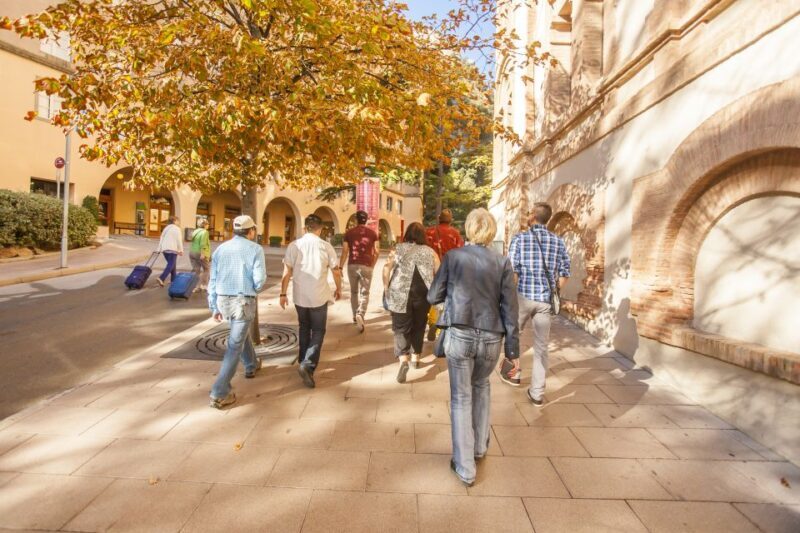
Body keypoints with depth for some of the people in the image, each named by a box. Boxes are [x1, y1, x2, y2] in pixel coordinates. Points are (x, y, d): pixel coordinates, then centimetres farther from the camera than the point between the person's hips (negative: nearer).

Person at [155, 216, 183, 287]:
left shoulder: (166, 228, 19)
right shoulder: (176, 228, -4)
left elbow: (161, 238, 17)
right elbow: (179, 240, -10)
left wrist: (159, 249, 18)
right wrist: (181, 250, -10)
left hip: (164, 249, 8)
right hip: (172, 249, -8)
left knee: (172, 265, 17)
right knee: (171, 265, -10)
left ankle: (173, 280, 20)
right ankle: (161, 278, -25)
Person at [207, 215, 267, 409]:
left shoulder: (221, 249, 6)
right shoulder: (255, 249, -7)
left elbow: (213, 280, 6)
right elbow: (259, 279, -16)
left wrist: (214, 307, 13)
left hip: (223, 300, 6)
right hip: (244, 301, -6)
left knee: (241, 332, 30)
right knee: (235, 345, -1)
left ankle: (251, 365, 48)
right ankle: (220, 394, -2)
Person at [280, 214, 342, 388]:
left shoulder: (294, 245, -4)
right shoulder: (326, 246, -6)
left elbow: (287, 272, -5)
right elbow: (336, 271, 1)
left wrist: (283, 293, 4)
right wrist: (338, 289, 16)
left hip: (299, 296, 2)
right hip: (319, 296, -2)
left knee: (304, 328, 21)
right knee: (318, 331, 8)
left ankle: (303, 361, 31)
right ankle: (308, 365, -8)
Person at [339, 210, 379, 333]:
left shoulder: (349, 233, 2)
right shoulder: (373, 233, 2)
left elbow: (345, 252, -1)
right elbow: (376, 252, 4)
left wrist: (340, 267, 5)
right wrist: (372, 266, 18)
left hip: (352, 265, 1)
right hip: (366, 266, -1)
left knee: (354, 292, 18)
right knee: (364, 293, 3)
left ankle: (355, 316, 27)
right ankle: (360, 314, -21)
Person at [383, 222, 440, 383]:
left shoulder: (398, 249, 7)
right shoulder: (430, 251, 12)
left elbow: (386, 269, -4)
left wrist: (386, 288, 4)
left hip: (400, 293, -2)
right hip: (423, 293, 2)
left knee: (401, 327, 3)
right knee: (419, 325, 19)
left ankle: (403, 359, -16)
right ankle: (416, 357, 31)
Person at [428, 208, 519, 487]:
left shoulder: (453, 257, -5)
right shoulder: (502, 262, -3)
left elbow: (433, 297, 0)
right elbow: (509, 308, -3)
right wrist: (513, 347, 5)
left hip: (459, 335, -2)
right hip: (490, 338, 2)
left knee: (461, 398, 11)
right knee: (481, 386, 28)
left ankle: (465, 467, 19)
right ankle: (480, 446, 39)